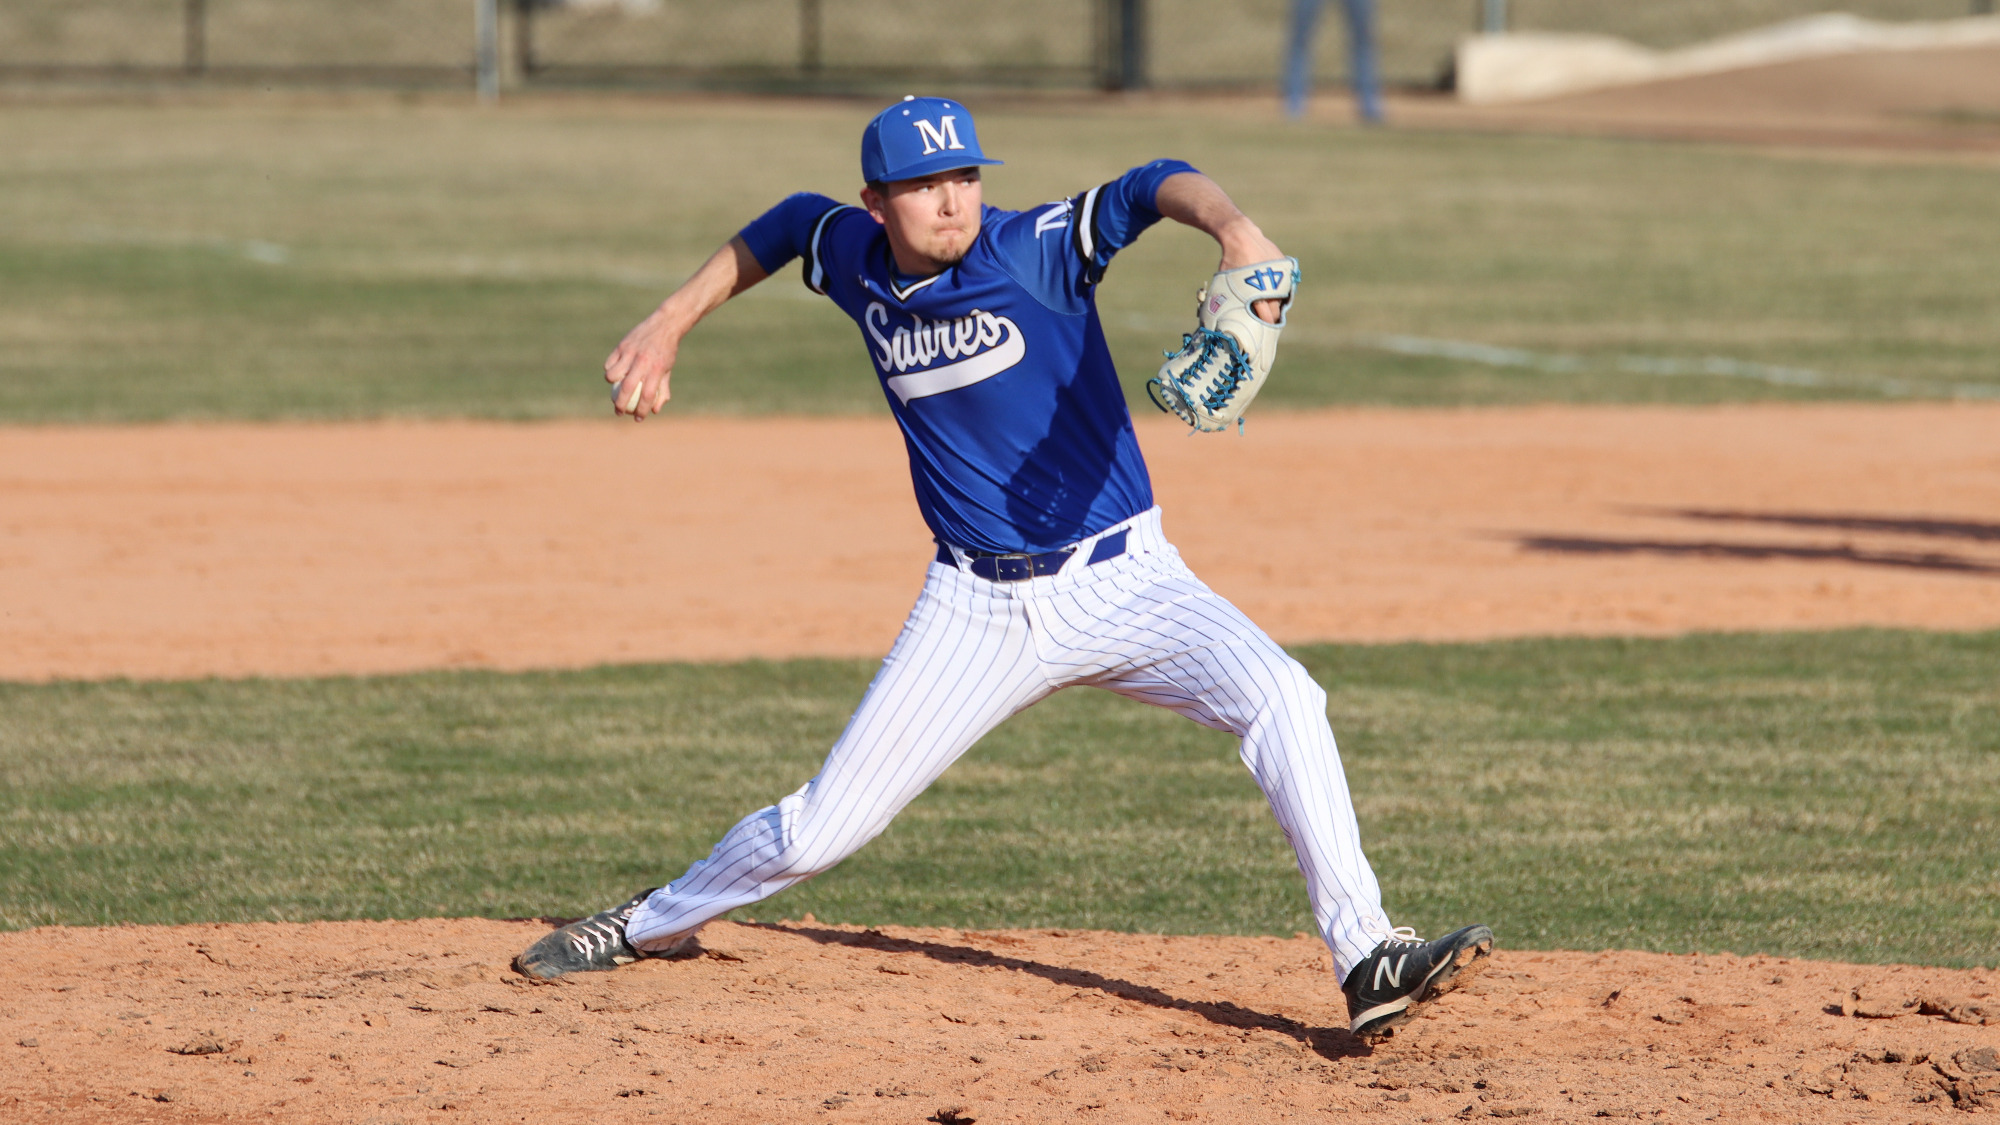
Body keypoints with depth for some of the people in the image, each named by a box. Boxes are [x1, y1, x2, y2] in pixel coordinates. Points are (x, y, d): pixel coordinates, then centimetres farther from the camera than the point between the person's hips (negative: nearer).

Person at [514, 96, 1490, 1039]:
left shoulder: (1035, 251, -14)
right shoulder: (859, 263, 0)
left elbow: (1152, 188, -31)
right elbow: (788, 226, 22)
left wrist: (1232, 228, -52)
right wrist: (670, 323, 21)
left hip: (1123, 580, -3)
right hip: (977, 608, 3)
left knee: (1279, 696, -29)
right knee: (823, 826, 4)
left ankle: (1367, 964, -30)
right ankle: (656, 922, 32)